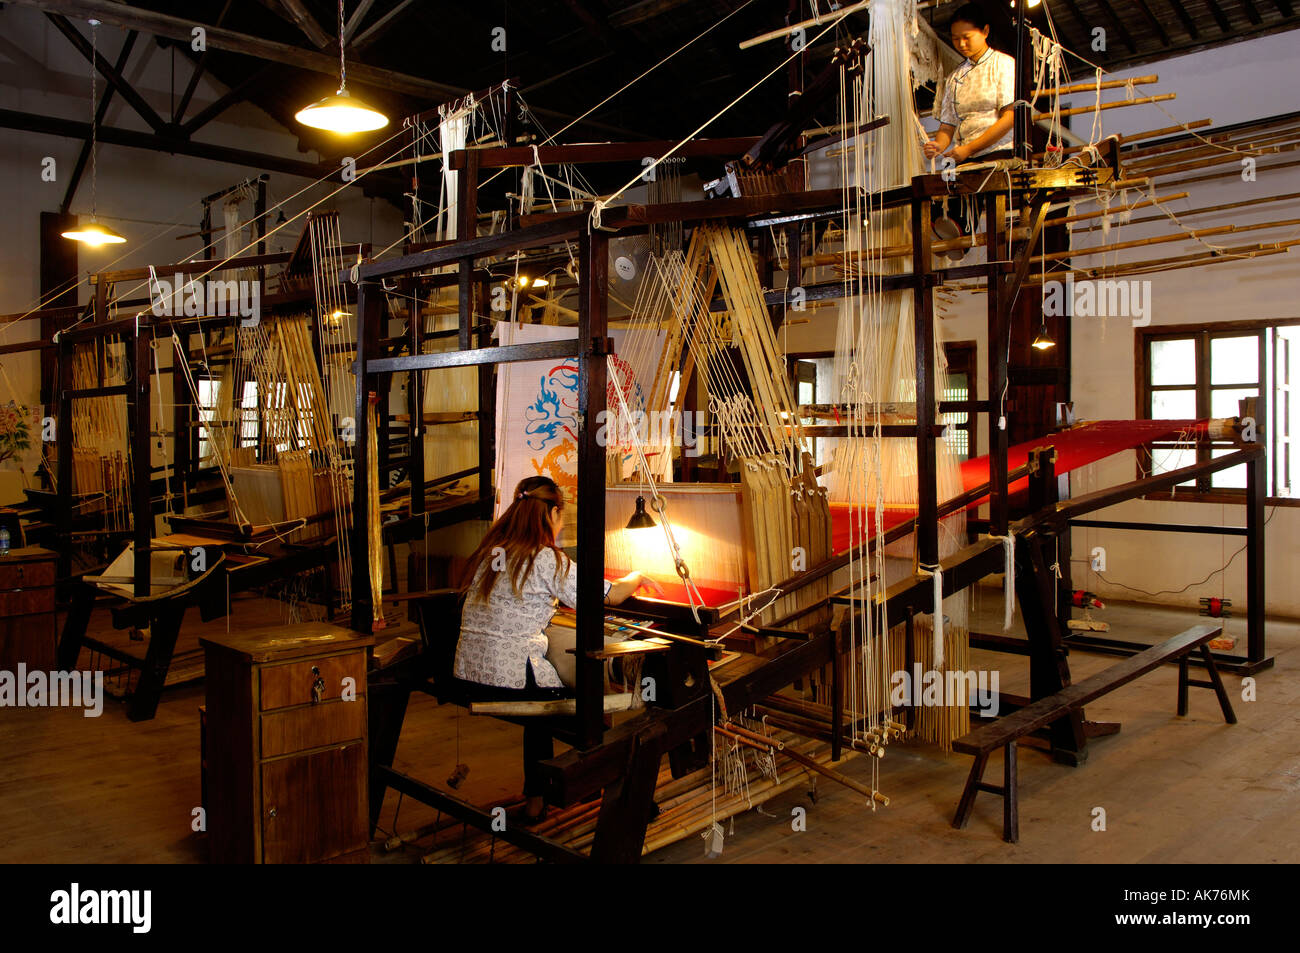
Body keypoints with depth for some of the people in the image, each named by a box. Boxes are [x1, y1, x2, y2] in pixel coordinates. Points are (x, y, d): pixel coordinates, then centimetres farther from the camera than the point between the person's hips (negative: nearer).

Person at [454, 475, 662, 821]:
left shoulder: (488, 551, 8)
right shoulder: (547, 560, -12)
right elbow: (611, 595, -5)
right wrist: (638, 577, 15)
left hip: (468, 675, 7)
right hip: (510, 680, -7)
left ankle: (536, 793, 34)